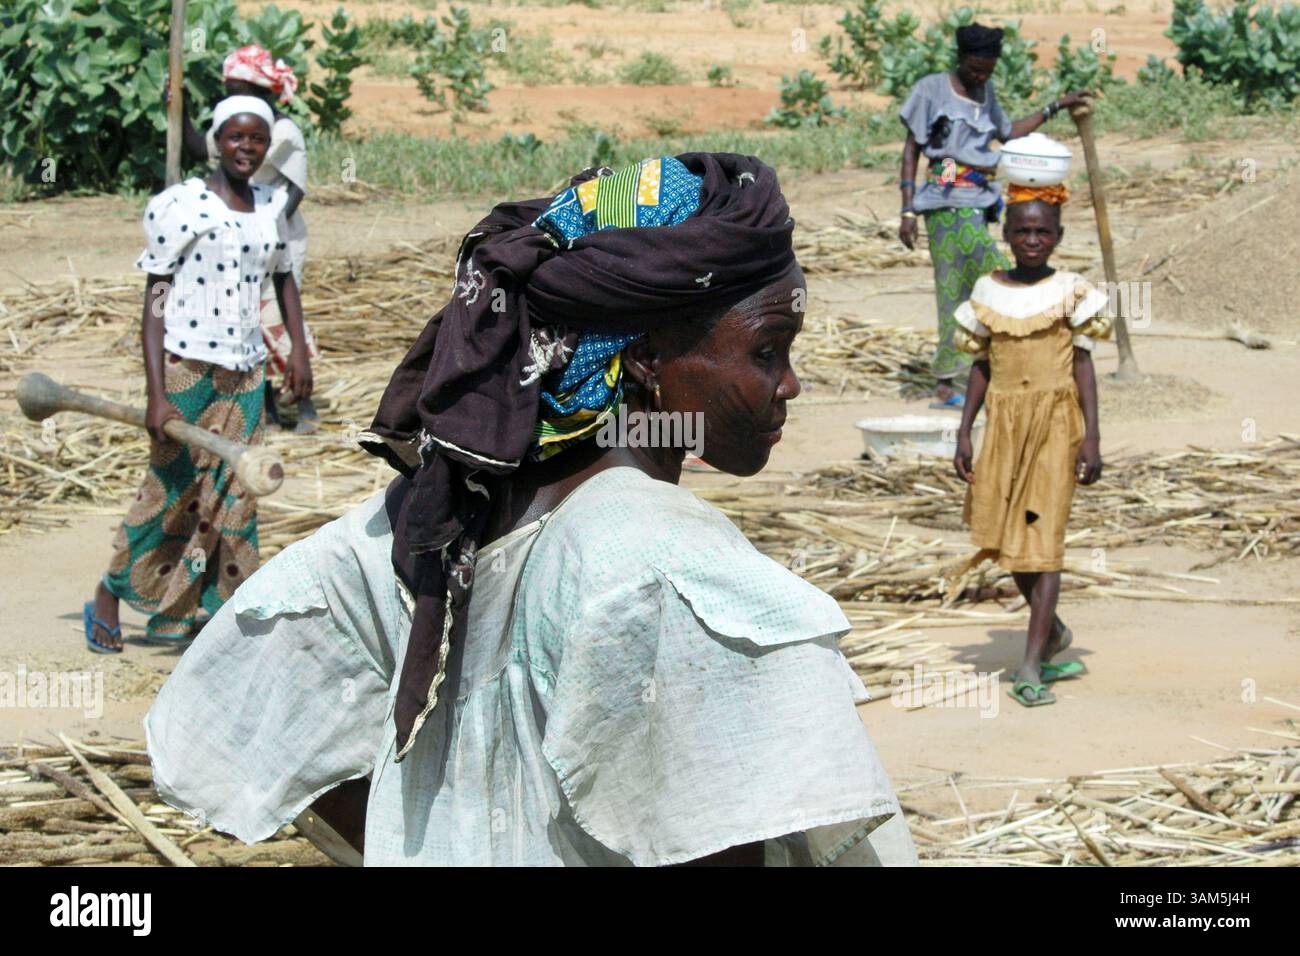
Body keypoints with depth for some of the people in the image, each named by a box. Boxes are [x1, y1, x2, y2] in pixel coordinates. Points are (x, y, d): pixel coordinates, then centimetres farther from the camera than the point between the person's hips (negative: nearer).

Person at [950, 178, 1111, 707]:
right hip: (1004, 422, 4)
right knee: (1005, 535, 7)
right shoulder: (987, 292, 6)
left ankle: (1032, 667, -9)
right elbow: (981, 366, 10)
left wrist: (1091, 437, -8)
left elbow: (1083, 365, -2)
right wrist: (964, 433, 6)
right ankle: (1053, 632, 32)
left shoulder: (1070, 291, -2)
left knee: (1043, 534, -8)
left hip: (1055, 422, -4)